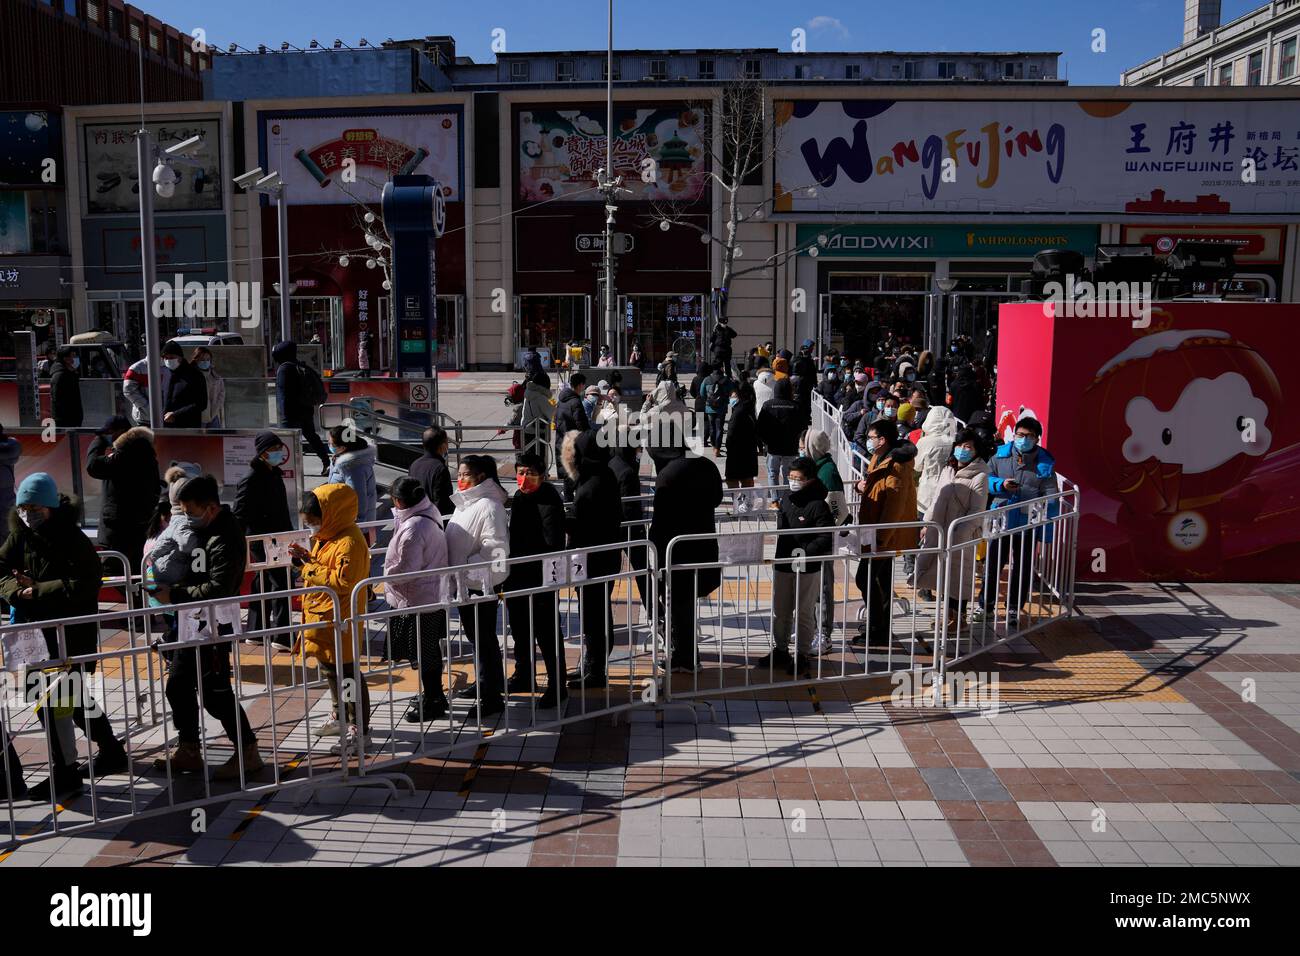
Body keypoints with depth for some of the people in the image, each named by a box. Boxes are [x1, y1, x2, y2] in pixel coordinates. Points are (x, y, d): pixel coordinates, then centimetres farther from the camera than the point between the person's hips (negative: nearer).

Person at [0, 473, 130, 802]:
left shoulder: (73, 539, -16)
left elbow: (85, 583, -24)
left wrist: (38, 590, -24)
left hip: (74, 634, -8)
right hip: (42, 630, 8)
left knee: (51, 702, -9)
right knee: (74, 697, 19)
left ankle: (64, 773, 5)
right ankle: (111, 753, 36)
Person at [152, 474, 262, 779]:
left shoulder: (226, 540, -22)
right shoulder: (200, 529, 8)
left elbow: (218, 589, -27)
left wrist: (174, 595, -22)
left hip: (214, 626, -10)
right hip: (193, 623, 10)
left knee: (215, 693, -4)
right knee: (178, 685, 15)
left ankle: (247, 752, 9)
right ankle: (188, 752, 27)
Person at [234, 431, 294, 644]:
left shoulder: (275, 474, 12)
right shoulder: (251, 479, -15)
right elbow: (240, 514, -17)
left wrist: (289, 534, 23)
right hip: (262, 542, -9)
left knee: (263, 583, 15)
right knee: (281, 582, -10)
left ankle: (256, 631, 26)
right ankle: (281, 636, -6)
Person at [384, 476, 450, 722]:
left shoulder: (413, 528, -26)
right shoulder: (430, 515, 3)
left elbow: (405, 570, -23)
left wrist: (388, 575, -4)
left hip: (417, 600, -10)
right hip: (435, 596, 10)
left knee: (422, 652, 5)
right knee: (430, 649, 22)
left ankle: (433, 701, 18)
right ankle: (433, 694, 36)